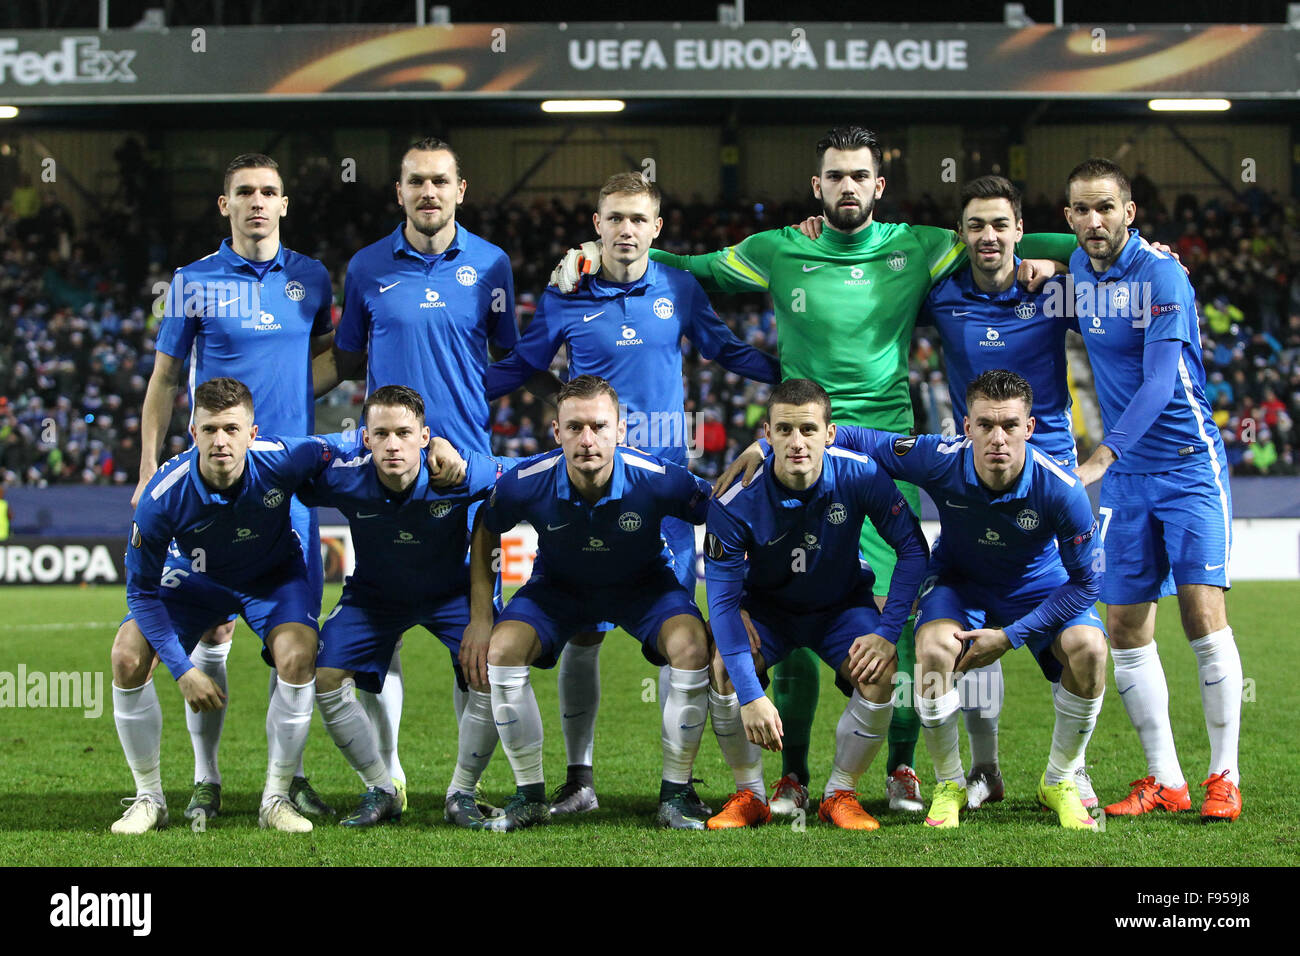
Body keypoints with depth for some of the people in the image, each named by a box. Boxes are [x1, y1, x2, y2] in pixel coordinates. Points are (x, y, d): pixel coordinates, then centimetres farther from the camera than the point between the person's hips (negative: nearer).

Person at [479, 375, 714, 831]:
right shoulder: (526, 483, -28)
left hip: (643, 584, -1)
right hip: (559, 585, 1)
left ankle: (676, 794, -9)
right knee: (502, 651, -23)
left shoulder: (659, 480, -31)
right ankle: (530, 795, -5)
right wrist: (479, 619, -9)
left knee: (691, 648, -28)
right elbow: (484, 535, -6)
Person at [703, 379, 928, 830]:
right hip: (766, 607, -1)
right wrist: (749, 695, -36)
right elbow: (723, 600, -27)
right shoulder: (736, 501, -28)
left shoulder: (860, 476, -25)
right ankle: (749, 794, -6)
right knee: (723, 667, -28)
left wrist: (887, 632, -24)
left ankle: (840, 794, -4)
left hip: (842, 606, 1)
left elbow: (913, 549, -14)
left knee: (880, 673, -26)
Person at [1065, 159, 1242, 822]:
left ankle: (1224, 777, -5)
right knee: (1125, 632, 3)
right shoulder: (1078, 268, 6)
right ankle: (1165, 781, 11)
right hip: (1125, 476, 7)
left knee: (1203, 615, -14)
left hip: (1187, 462, -6)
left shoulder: (1161, 276, -15)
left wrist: (1101, 456, -34)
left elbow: (1159, 383, -24)